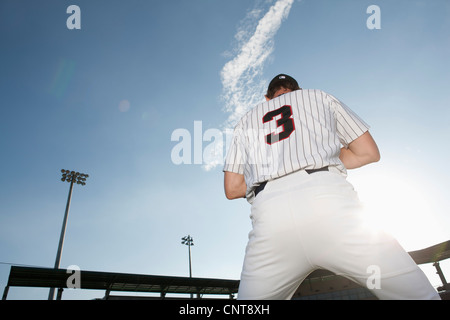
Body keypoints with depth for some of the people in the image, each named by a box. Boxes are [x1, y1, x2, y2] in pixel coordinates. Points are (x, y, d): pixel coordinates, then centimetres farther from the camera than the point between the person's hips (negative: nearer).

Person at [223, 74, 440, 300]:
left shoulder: (244, 122, 30)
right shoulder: (320, 97, 27)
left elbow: (232, 189, 20)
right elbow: (369, 152, 20)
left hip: (268, 212, 2)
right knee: (421, 295, 8)